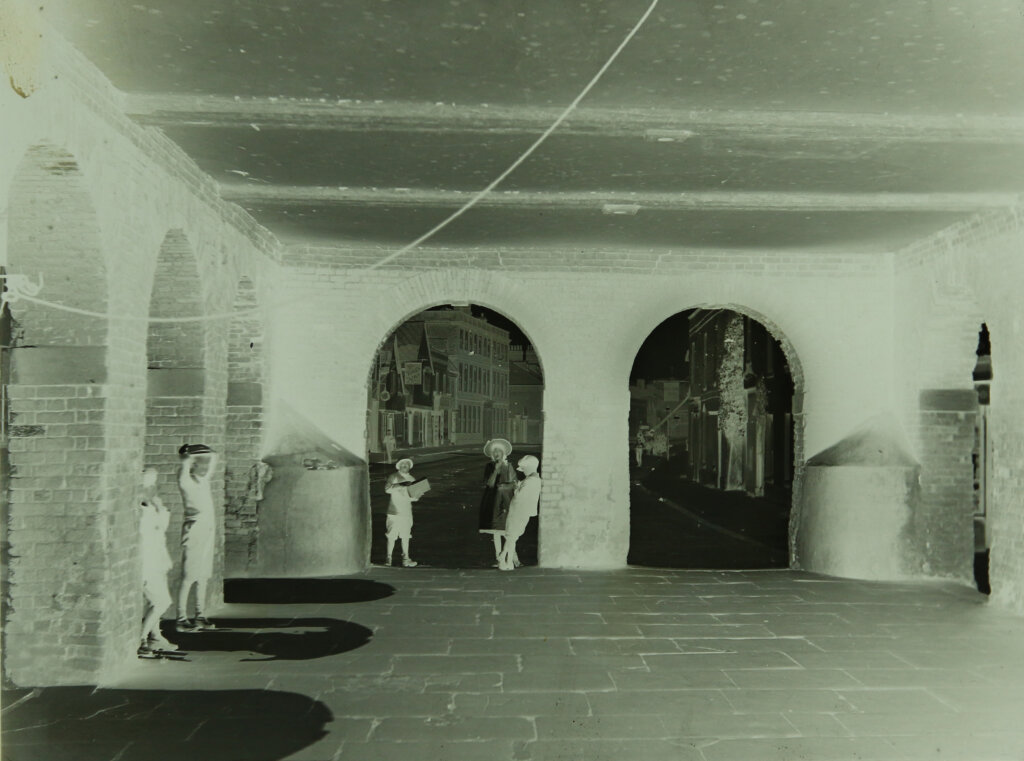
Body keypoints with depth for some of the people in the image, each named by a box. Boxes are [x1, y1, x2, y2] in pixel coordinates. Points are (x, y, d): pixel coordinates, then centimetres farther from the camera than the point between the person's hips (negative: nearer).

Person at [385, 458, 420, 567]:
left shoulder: (412, 479, 13)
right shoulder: (393, 477, -1)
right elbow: (387, 489, -17)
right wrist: (400, 485, -25)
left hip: (407, 512, 4)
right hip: (394, 511, -4)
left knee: (406, 536, 7)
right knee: (391, 536, -1)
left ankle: (405, 558, 16)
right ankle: (388, 558, 9)